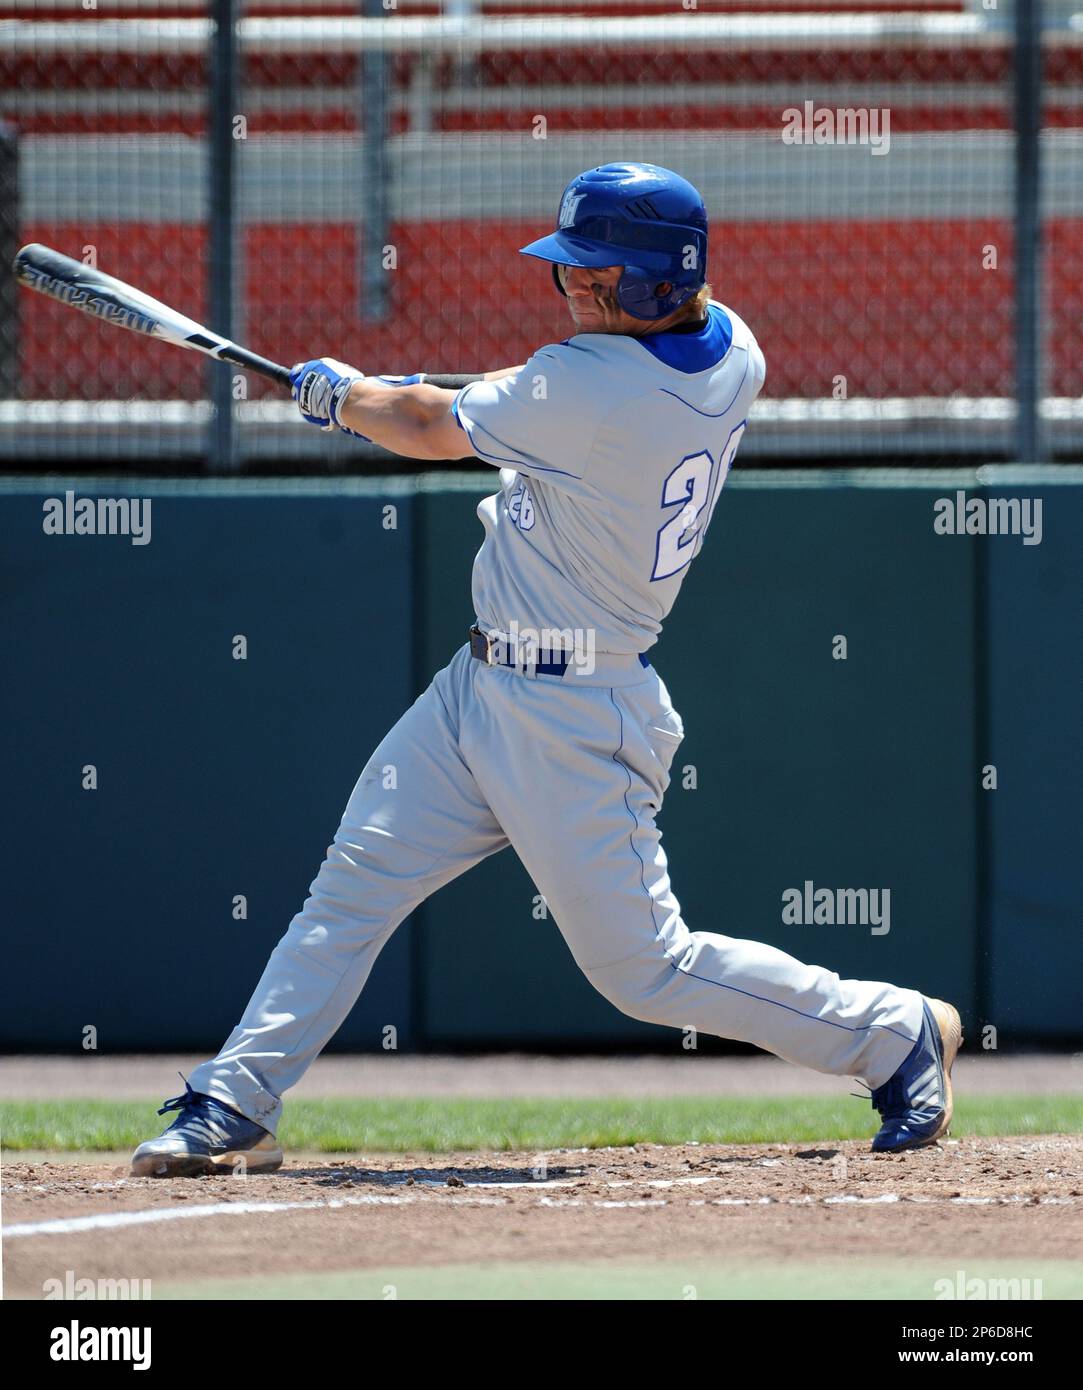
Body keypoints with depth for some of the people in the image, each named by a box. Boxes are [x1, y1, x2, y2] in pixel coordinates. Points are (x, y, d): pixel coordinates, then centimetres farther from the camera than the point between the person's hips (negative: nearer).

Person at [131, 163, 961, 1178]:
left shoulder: (589, 394, -26)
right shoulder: (732, 354, -1)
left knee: (642, 966, -1)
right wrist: (489, 390, 18)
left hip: (571, 719, -10)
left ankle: (896, 1033, 13)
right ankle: (234, 1106, 8)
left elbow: (428, 430, -10)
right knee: (355, 883, 6)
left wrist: (341, 393, 10)